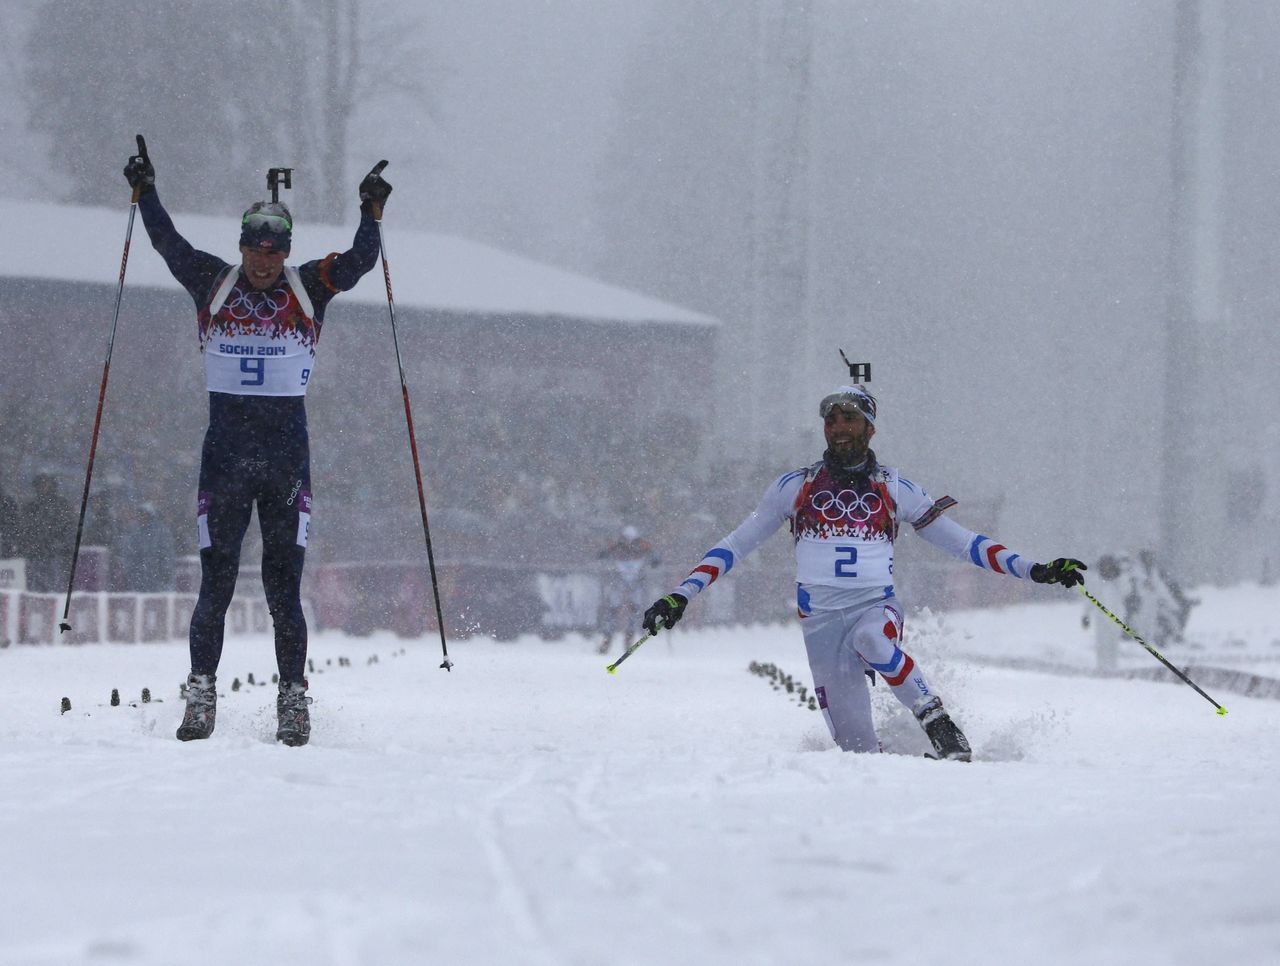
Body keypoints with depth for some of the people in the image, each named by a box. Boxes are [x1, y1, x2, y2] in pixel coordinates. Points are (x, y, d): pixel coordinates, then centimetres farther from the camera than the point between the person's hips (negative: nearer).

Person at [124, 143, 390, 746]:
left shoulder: (310, 288, 5)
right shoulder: (213, 284, 6)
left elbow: (359, 261, -1)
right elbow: (168, 243, 9)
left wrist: (372, 213, -12)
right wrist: (145, 193, 4)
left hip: (288, 454, 0)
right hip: (225, 453, 1)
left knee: (284, 589, -2)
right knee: (215, 585, 0)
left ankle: (293, 700, 2)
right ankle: (201, 696, 7)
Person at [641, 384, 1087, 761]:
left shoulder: (895, 490, 8)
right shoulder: (795, 487, 9)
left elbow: (962, 541, 10)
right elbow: (736, 544, 13)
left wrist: (1034, 570, -1)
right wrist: (682, 595, 4)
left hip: (877, 607, -1)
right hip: (821, 619, 1)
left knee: (873, 641, -38)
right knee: (855, 745, -11)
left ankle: (941, 728, -25)